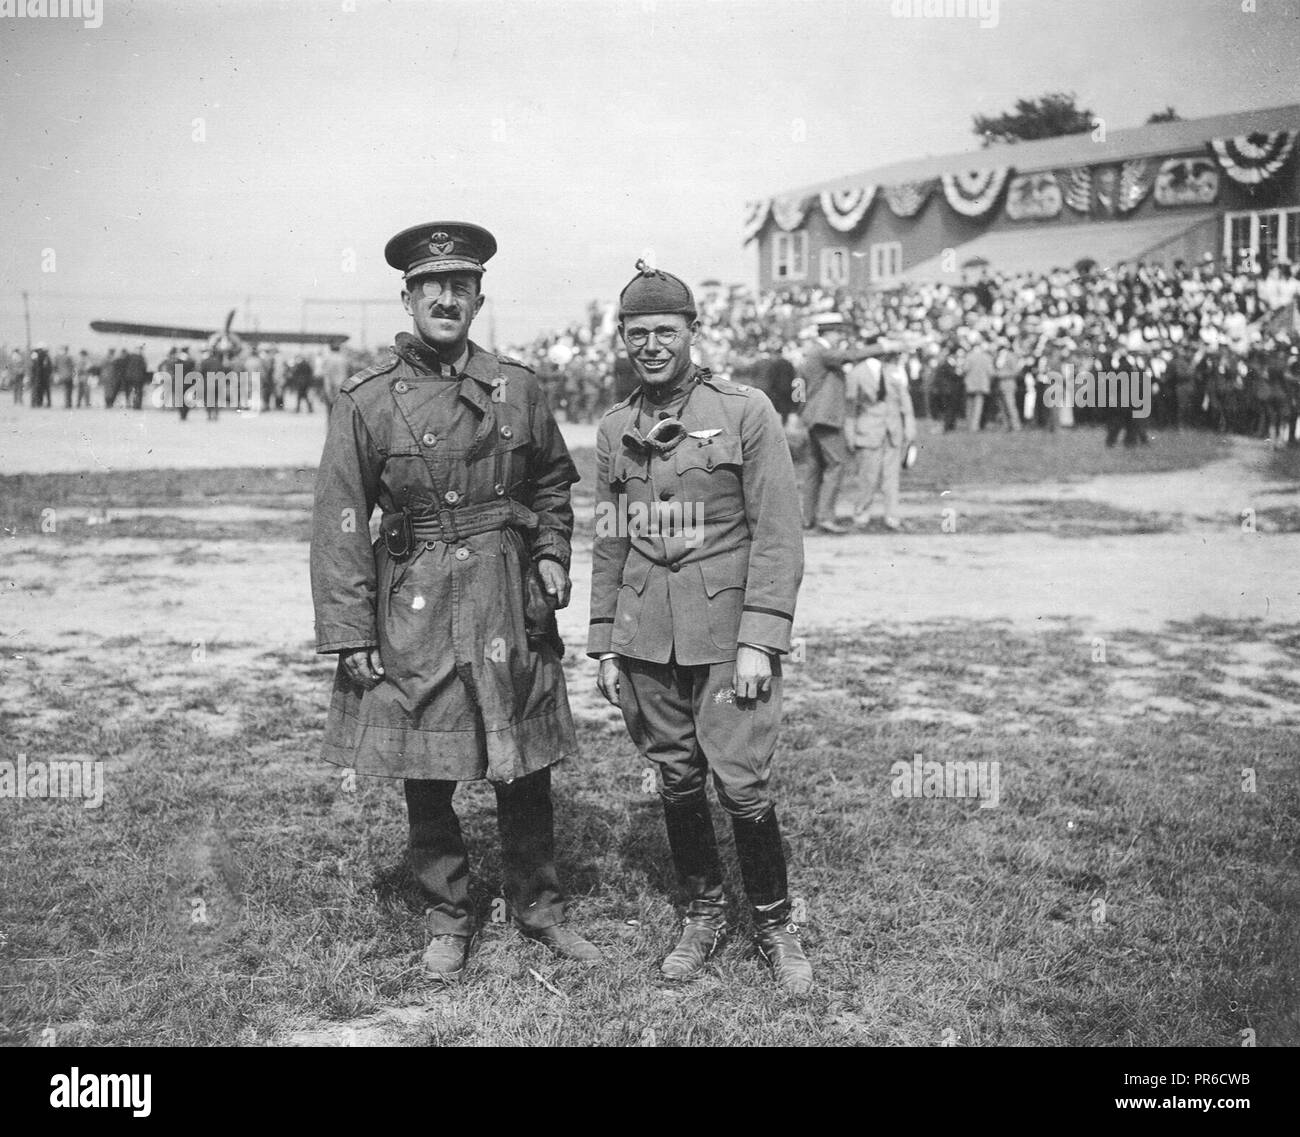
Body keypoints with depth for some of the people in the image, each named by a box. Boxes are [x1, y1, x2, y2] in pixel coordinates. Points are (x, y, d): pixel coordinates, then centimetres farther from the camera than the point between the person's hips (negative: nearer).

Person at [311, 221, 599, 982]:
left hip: (514, 603, 2)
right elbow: (341, 525, -6)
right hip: (414, 611, -2)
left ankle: (541, 907, 30)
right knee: (426, 781, 7)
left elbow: (554, 483, 18)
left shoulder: (517, 387, 3)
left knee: (527, 770, 11)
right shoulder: (367, 400, -5)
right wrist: (350, 636, -9)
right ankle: (448, 920, 26)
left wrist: (553, 555, 3)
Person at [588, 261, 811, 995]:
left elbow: (778, 536, -7)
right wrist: (604, 644, 10)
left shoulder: (747, 413, -5)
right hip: (646, 639, 4)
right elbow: (609, 543, 14)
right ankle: (705, 914, 29)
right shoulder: (615, 430, 9)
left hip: (727, 635, -4)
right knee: (677, 782, 11)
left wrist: (760, 640, -13)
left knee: (742, 785, -5)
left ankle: (776, 924, 16)